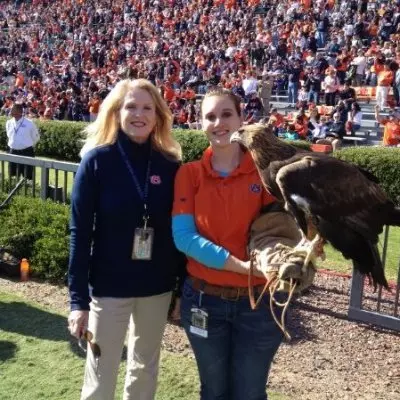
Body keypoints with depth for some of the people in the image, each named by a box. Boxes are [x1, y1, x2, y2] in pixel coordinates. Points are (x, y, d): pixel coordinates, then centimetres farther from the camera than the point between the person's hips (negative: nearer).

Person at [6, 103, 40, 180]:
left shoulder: (29, 123, -11)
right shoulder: (9, 123, 1)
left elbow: (36, 137, 3)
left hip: (26, 152, -4)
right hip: (12, 152, 4)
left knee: (27, 177, -1)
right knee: (13, 176, 9)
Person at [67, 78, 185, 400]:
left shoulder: (170, 165, -1)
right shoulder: (97, 160, -9)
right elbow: (80, 231, -10)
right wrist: (78, 299, -13)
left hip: (158, 287, 3)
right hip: (109, 286, -3)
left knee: (145, 369, 19)